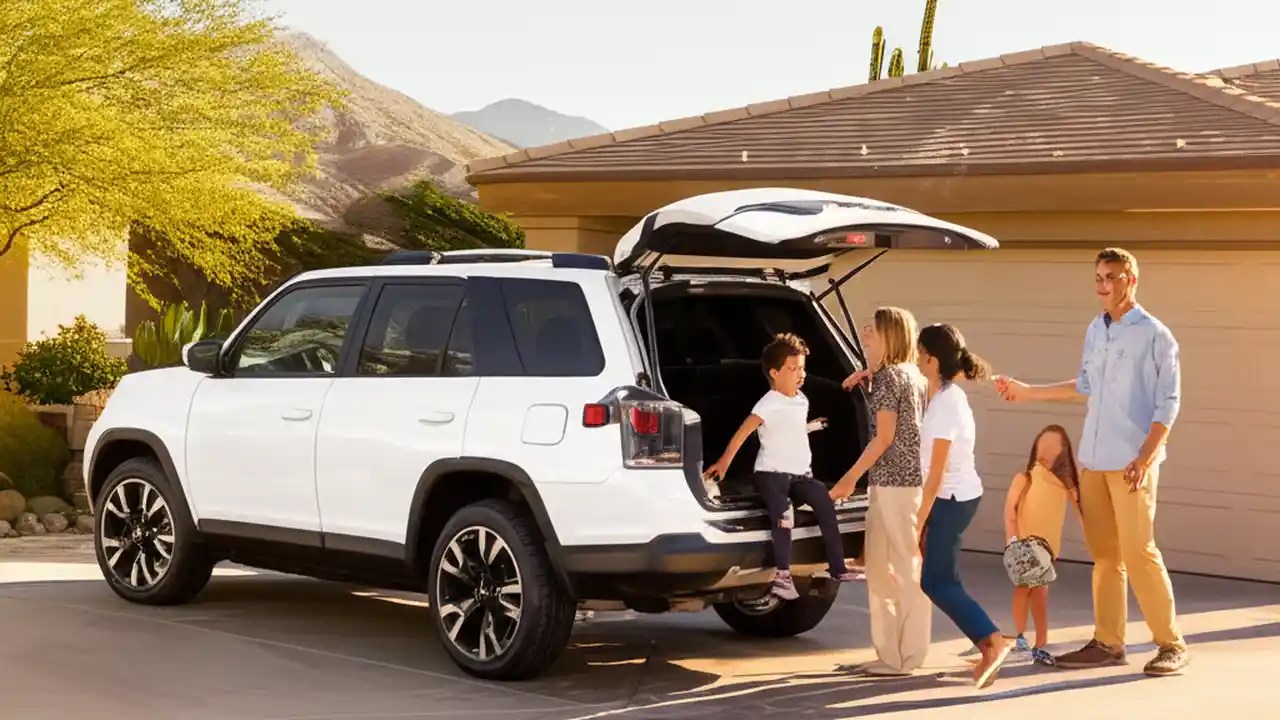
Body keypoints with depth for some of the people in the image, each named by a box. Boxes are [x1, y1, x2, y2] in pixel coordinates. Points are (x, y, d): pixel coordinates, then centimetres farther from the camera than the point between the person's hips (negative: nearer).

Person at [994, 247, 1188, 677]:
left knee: (1138, 552, -9)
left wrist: (1144, 457, -16)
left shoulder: (1154, 335, -6)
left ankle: (1171, 644, 0)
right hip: (1093, 460, 6)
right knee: (1104, 555, 8)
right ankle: (1108, 643, 14)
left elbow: (1168, 403, -8)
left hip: (1130, 464, -6)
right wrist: (1027, 392, 25)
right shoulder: (1096, 331, 13)